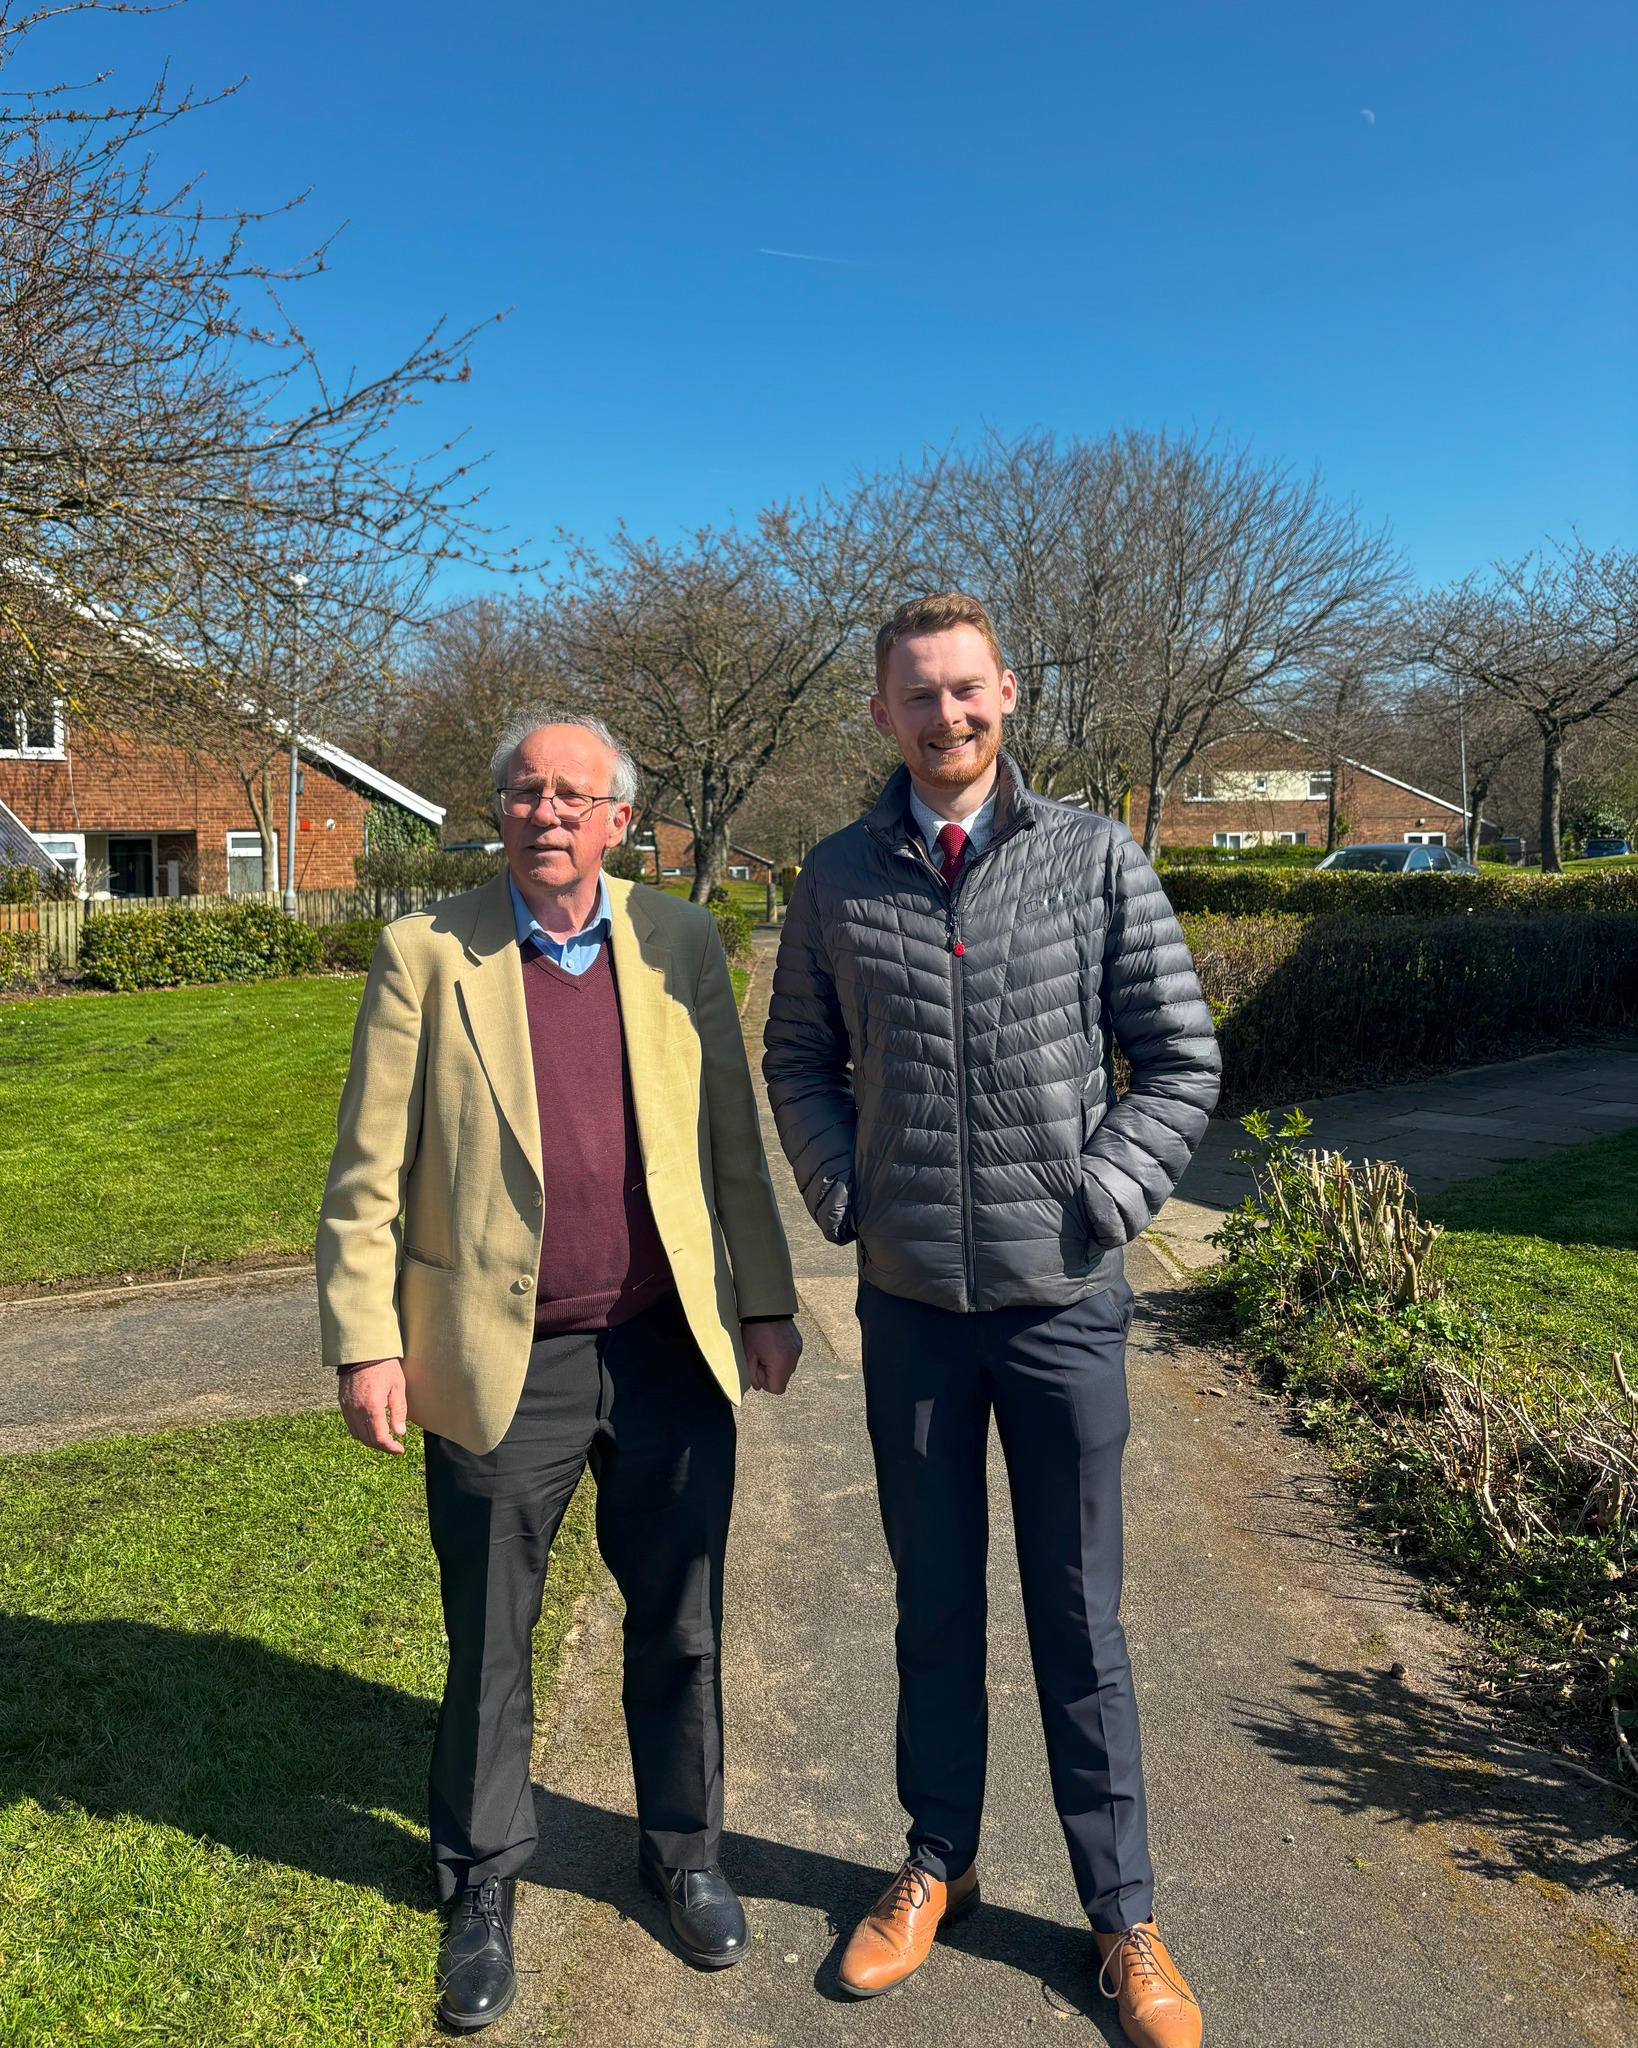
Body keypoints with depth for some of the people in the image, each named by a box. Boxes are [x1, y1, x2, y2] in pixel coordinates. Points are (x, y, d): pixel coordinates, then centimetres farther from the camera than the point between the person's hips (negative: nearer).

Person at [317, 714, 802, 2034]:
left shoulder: (681, 945, 2)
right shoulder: (426, 954, -3)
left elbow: (731, 1139, 7)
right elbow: (368, 1171, -2)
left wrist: (767, 1302, 7)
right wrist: (366, 1341, -6)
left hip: (669, 1352, 2)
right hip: (499, 1365, -1)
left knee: (679, 1627, 16)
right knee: (489, 1646, 14)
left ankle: (684, 1852, 40)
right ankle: (482, 1887, 38)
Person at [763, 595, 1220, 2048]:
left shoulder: (1098, 860, -4)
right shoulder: (839, 878, 1)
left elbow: (1182, 1059, -1)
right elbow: (800, 1058, 12)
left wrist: (1103, 1201, -10)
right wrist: (844, 1196, 0)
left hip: (1063, 1300, -1)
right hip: (910, 1301, 2)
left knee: (1080, 1616, 11)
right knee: (935, 1603, 17)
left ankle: (1123, 1911, 31)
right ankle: (938, 1865, 38)